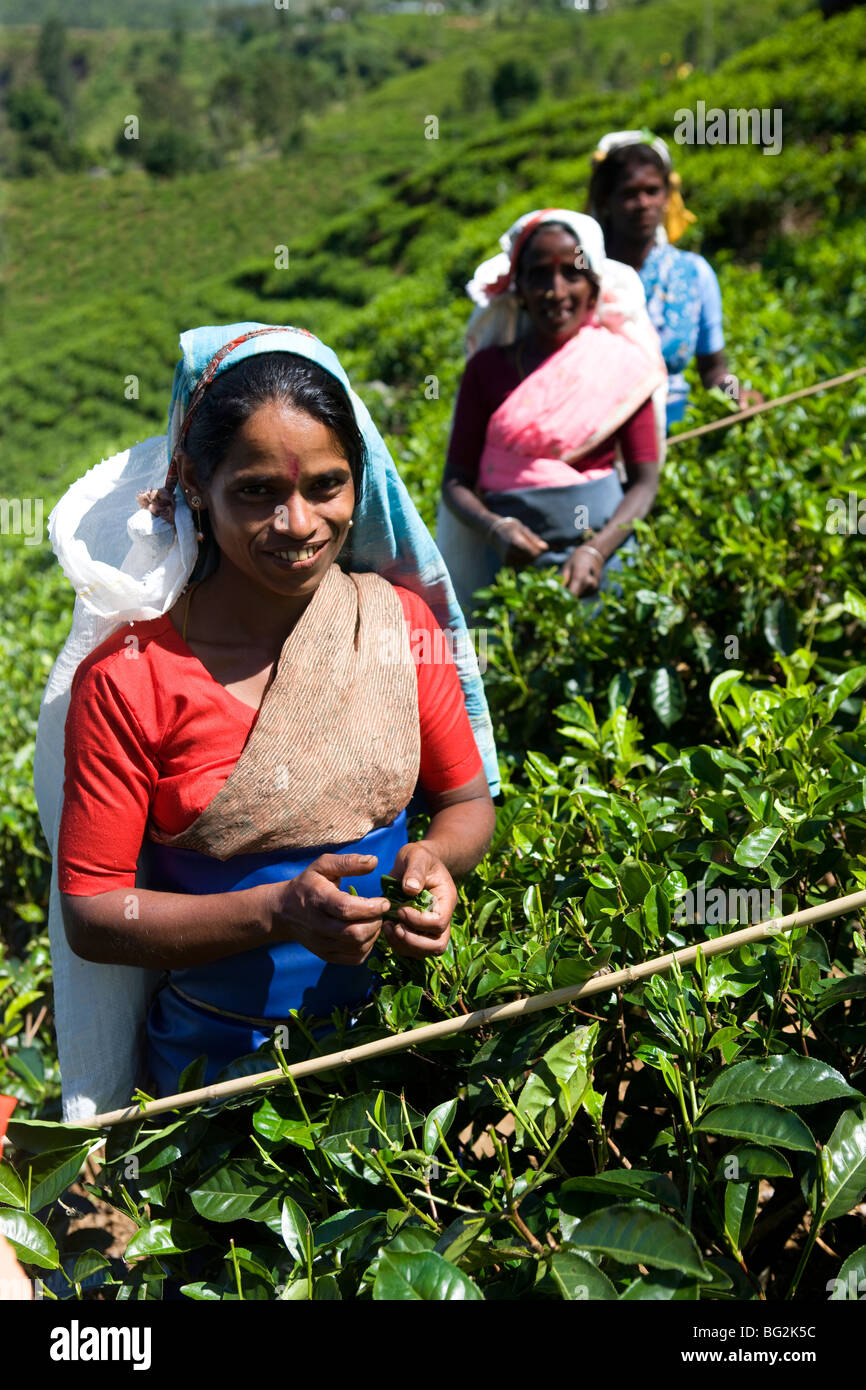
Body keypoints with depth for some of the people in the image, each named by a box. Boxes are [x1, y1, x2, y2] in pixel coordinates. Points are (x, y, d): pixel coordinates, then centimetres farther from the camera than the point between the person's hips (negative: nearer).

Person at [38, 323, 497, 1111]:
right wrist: (279, 913, -28)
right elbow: (91, 913, -15)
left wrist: (436, 859, -20)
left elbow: (466, 799, 3)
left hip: (396, 1017, 3)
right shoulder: (129, 677, -18)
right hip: (220, 1058, -3)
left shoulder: (401, 621, -8)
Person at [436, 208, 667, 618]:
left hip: (601, 556, -1)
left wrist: (596, 550, -15)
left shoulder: (622, 363, 3)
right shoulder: (488, 368, 6)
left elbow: (645, 481, 0)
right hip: (513, 558, 1)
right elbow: (456, 480, 5)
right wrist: (493, 529, -15)